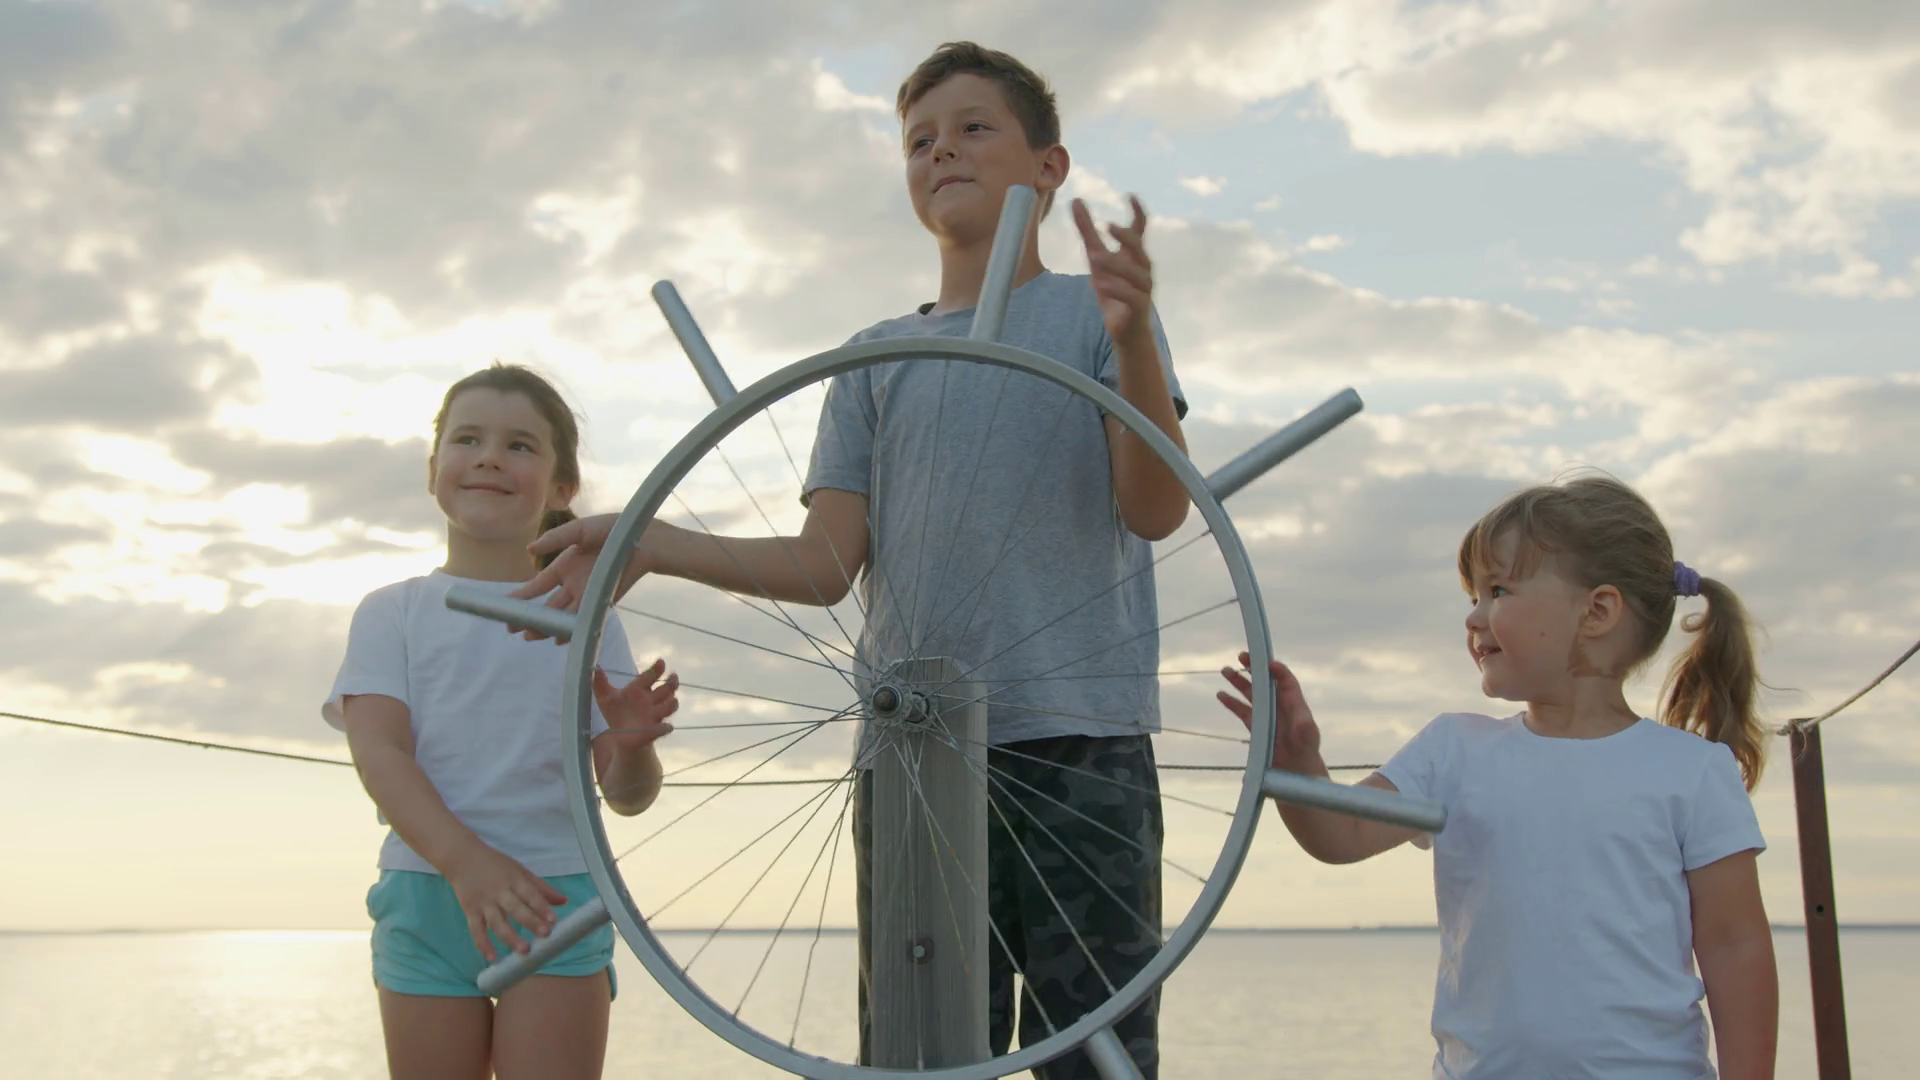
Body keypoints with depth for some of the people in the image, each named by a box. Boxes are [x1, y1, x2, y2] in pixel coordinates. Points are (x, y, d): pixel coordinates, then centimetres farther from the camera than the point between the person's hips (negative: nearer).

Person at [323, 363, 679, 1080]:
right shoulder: (394, 612, 9)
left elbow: (625, 795, 5)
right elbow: (378, 753, -6)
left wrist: (633, 746, -19)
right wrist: (465, 861, -23)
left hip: (556, 900, 0)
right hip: (427, 895, 1)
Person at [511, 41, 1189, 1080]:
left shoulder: (1092, 308, 9)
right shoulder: (876, 356, 18)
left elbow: (1155, 508, -6)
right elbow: (826, 564, 7)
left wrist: (1132, 336, -23)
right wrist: (648, 543, -7)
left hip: (1080, 736, -3)